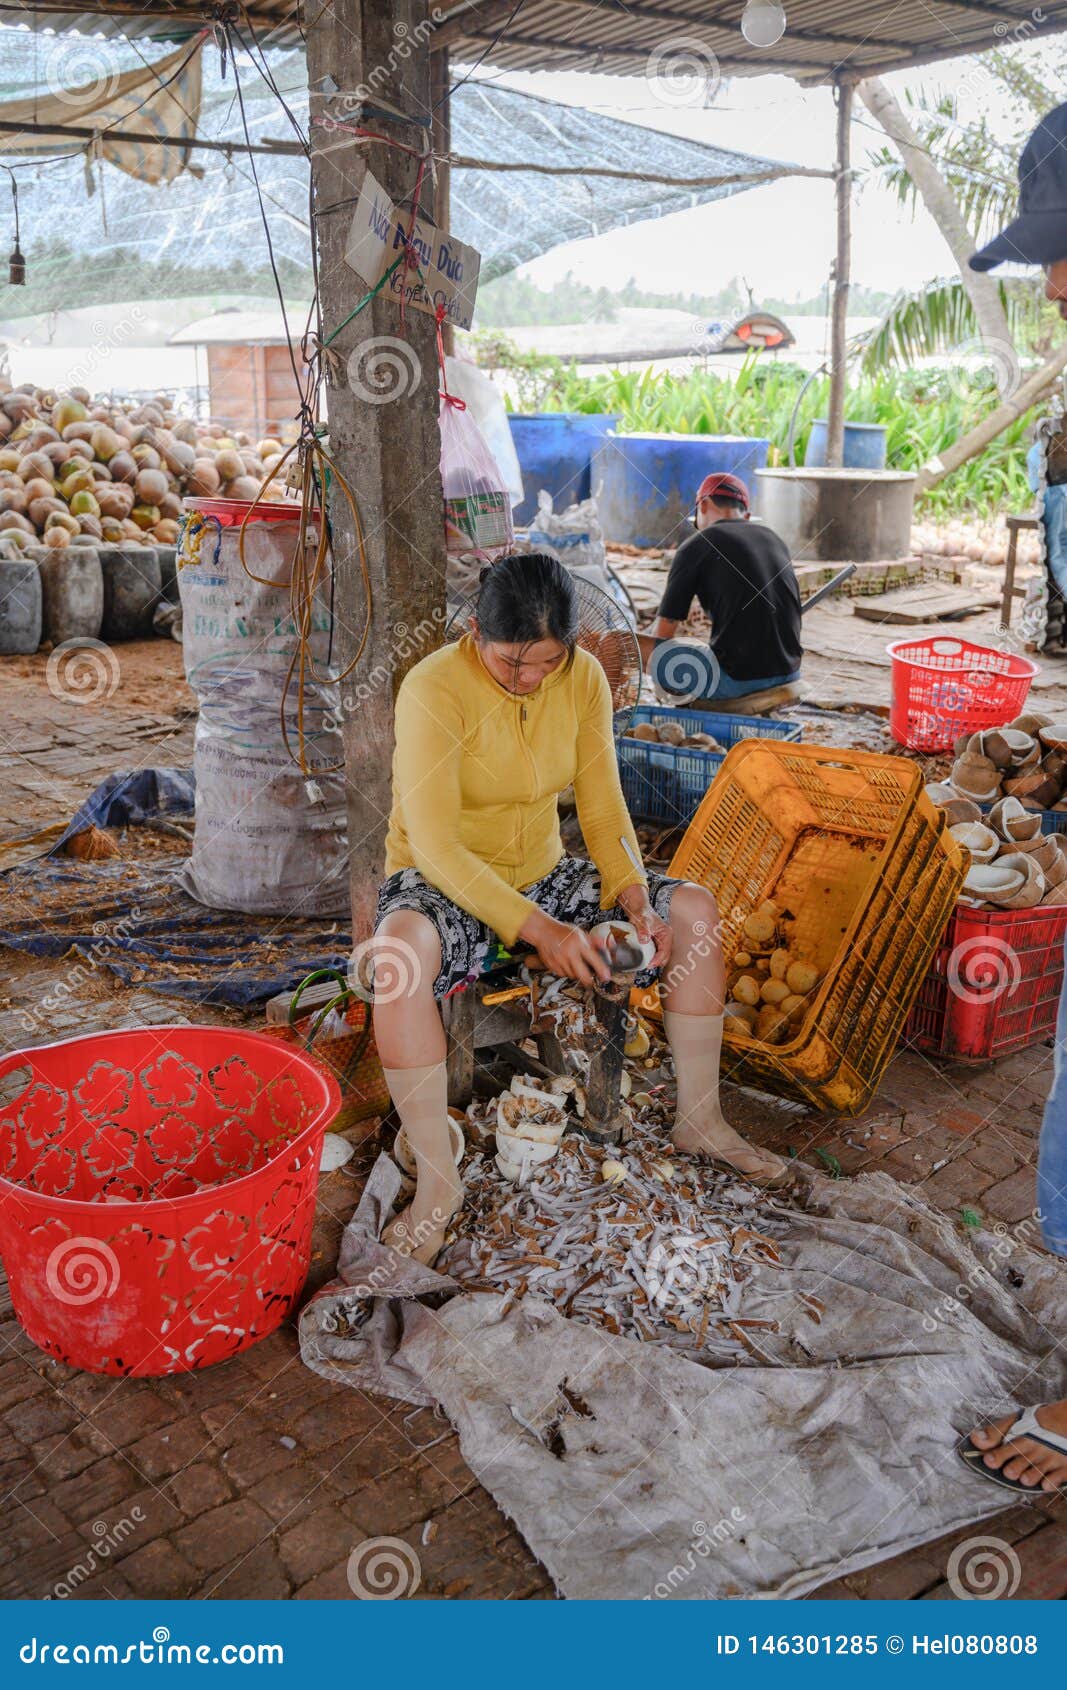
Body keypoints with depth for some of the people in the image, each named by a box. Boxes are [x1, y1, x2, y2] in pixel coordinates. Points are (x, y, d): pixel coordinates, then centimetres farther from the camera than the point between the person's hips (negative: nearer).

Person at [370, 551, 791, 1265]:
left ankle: (700, 1120, 4)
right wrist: (536, 929, -34)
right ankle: (438, 1178, -28)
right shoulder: (433, 689, -23)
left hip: (543, 875, 6)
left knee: (694, 909, -9)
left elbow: (603, 807, -2)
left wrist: (633, 898, -19)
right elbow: (435, 847, -27)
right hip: (442, 883, -5)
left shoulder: (584, 678, -6)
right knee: (399, 948, -40)